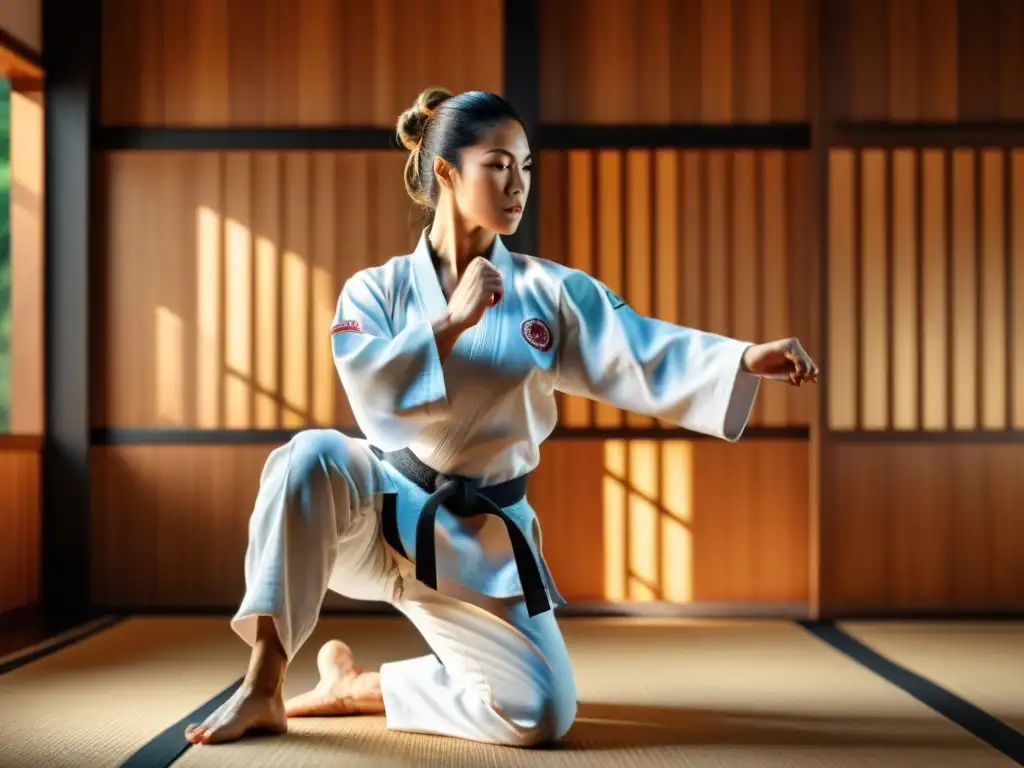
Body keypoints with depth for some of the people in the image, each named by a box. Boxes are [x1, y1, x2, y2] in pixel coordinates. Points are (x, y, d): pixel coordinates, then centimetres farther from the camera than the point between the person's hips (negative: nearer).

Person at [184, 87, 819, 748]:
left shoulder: (549, 292, -1)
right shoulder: (376, 290, -2)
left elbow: (647, 355, -14)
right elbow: (372, 392, -19)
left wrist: (747, 358, -29)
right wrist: (453, 322, -24)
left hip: (479, 539, 2)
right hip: (381, 509, -2)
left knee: (542, 714, -10)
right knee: (310, 459, -35)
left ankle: (357, 685, 12)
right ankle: (264, 686, -21)